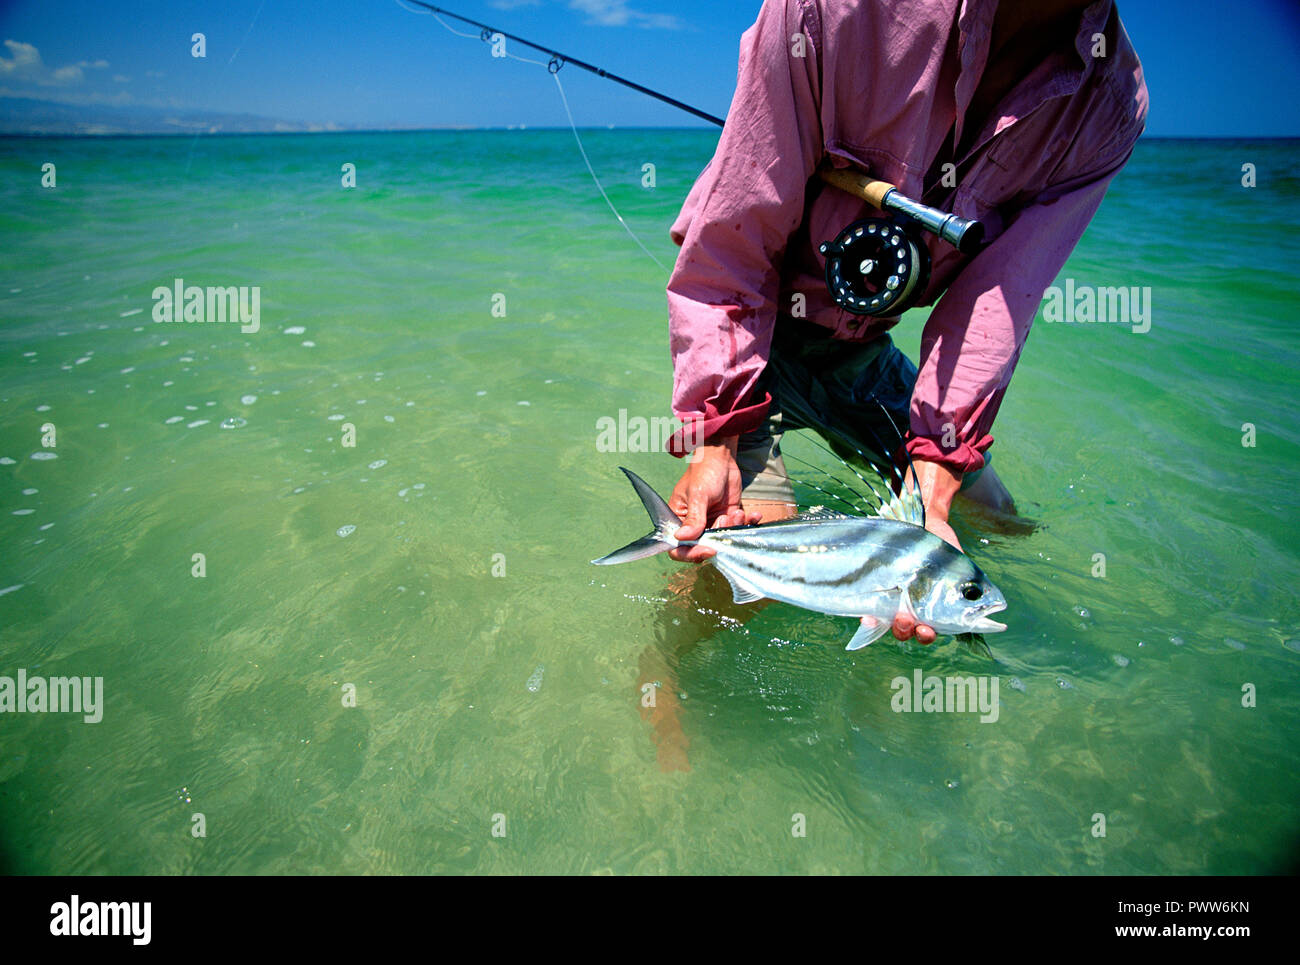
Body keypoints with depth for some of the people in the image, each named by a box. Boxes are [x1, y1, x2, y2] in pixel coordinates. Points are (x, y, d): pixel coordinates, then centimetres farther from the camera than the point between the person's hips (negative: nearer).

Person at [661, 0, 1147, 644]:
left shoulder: (1110, 104, -12)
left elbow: (997, 301, -18)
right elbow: (729, 245, -24)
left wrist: (933, 488, -29)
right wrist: (712, 440, -31)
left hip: (860, 350, 5)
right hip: (744, 323, -4)